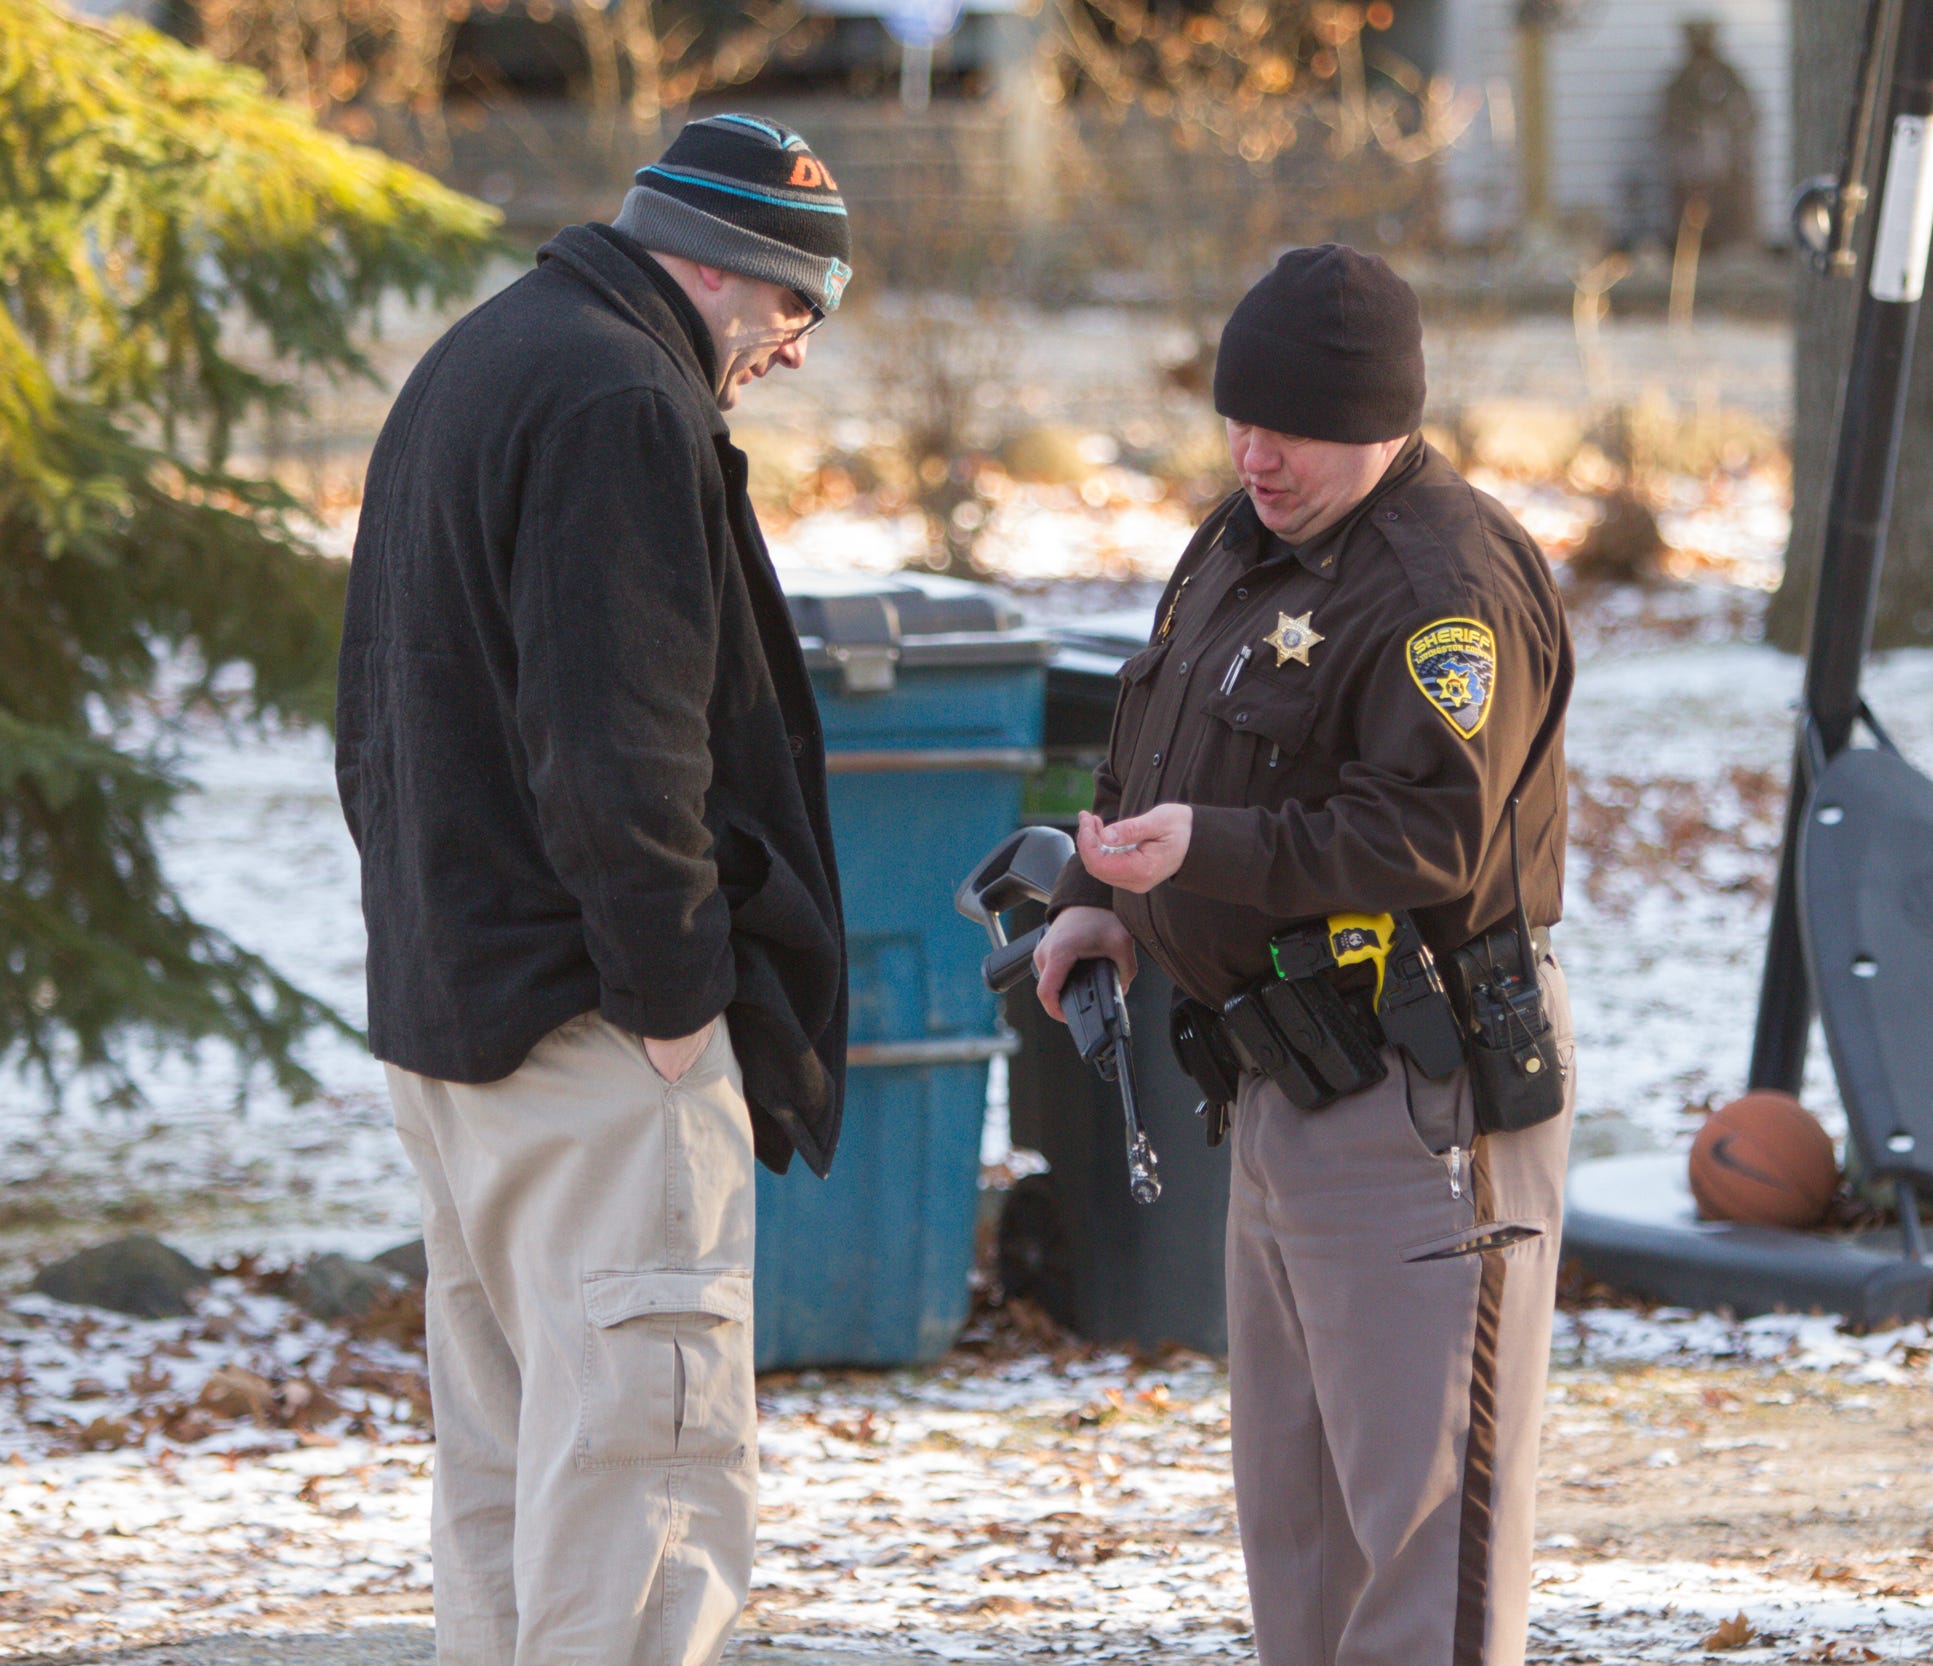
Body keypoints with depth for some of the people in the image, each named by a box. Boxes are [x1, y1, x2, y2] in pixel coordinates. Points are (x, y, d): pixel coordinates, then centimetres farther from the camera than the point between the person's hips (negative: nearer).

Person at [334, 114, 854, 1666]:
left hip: (449, 1010, 10)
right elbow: (619, 760, -23)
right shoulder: (618, 404, -16)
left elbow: (378, 734, 23)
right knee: (650, 1477, -11)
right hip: (589, 1035, -10)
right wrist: (672, 997, -15)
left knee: (504, 1480, 14)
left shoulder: (462, 374, 18)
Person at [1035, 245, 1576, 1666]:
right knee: (1295, 1492, 16)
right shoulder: (1244, 544, 14)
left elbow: (1424, 838, -25)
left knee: (1420, 1482, -10)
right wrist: (1094, 895, 10)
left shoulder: (1449, 583, -17)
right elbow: (1151, 749, 25)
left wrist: (1206, 849, -33)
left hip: (1419, 1095, -10)